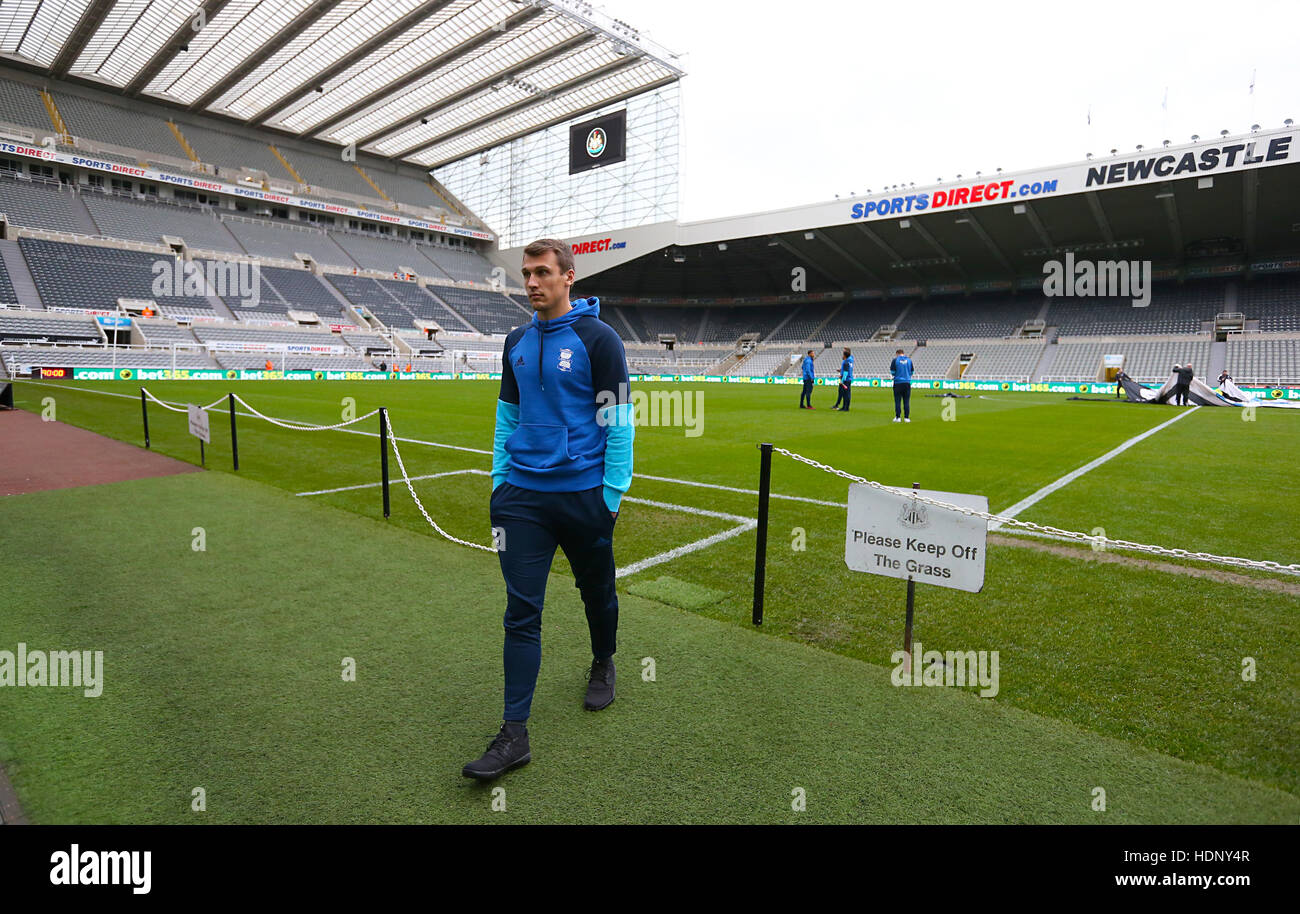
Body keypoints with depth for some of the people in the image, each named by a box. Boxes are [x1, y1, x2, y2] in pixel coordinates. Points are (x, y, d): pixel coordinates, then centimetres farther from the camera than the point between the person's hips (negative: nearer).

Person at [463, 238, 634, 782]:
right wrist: (500, 480, 10)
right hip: (522, 495, 4)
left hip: (584, 494, -3)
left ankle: (603, 665, 45)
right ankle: (515, 733, 7)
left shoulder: (597, 339, -7)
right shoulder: (517, 342, 10)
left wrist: (612, 496, -11)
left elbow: (618, 421, -9)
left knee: (596, 591, 16)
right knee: (521, 610, 0)